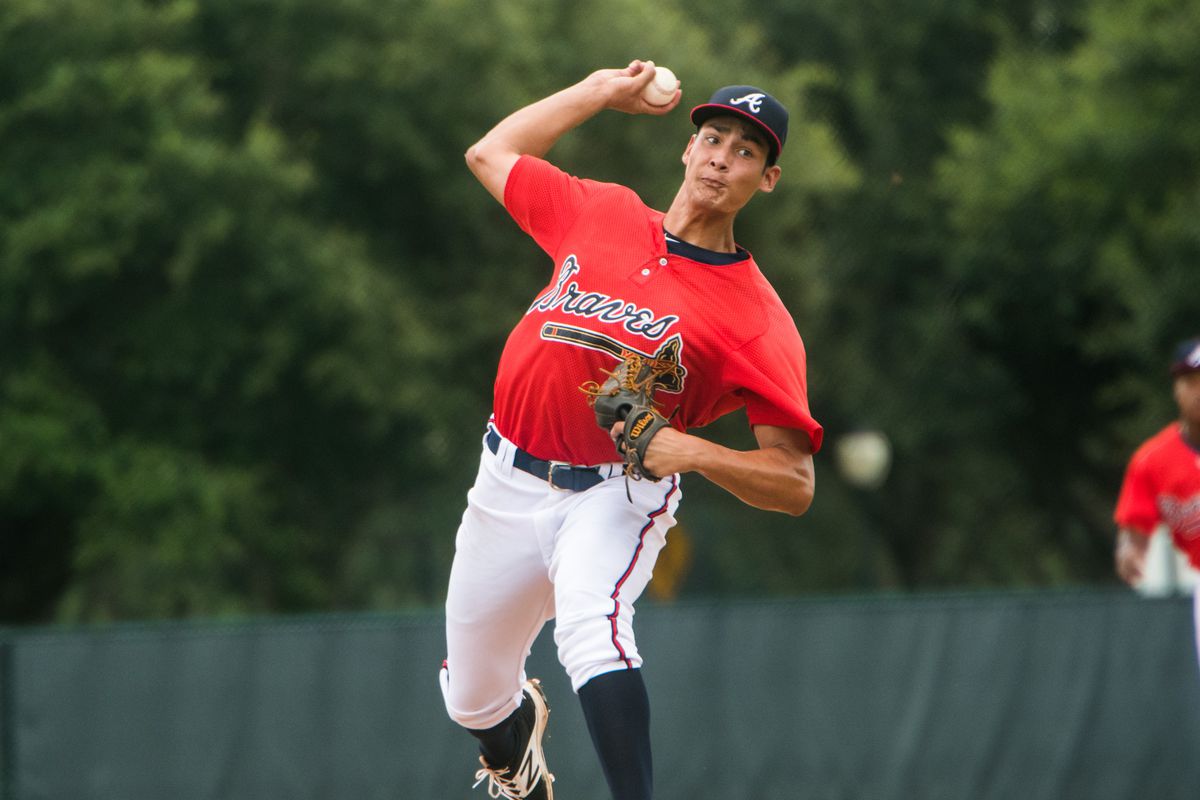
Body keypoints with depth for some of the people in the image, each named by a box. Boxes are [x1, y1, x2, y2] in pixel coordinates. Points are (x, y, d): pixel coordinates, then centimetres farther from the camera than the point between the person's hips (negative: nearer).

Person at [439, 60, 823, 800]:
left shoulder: (758, 320, -11)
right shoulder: (600, 214, 3)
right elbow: (490, 154, 19)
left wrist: (690, 452, -31)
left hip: (619, 496, -4)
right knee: (473, 700, 15)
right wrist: (603, 92, 17)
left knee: (592, 621, -37)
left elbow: (795, 484, -15)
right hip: (510, 486, 4)